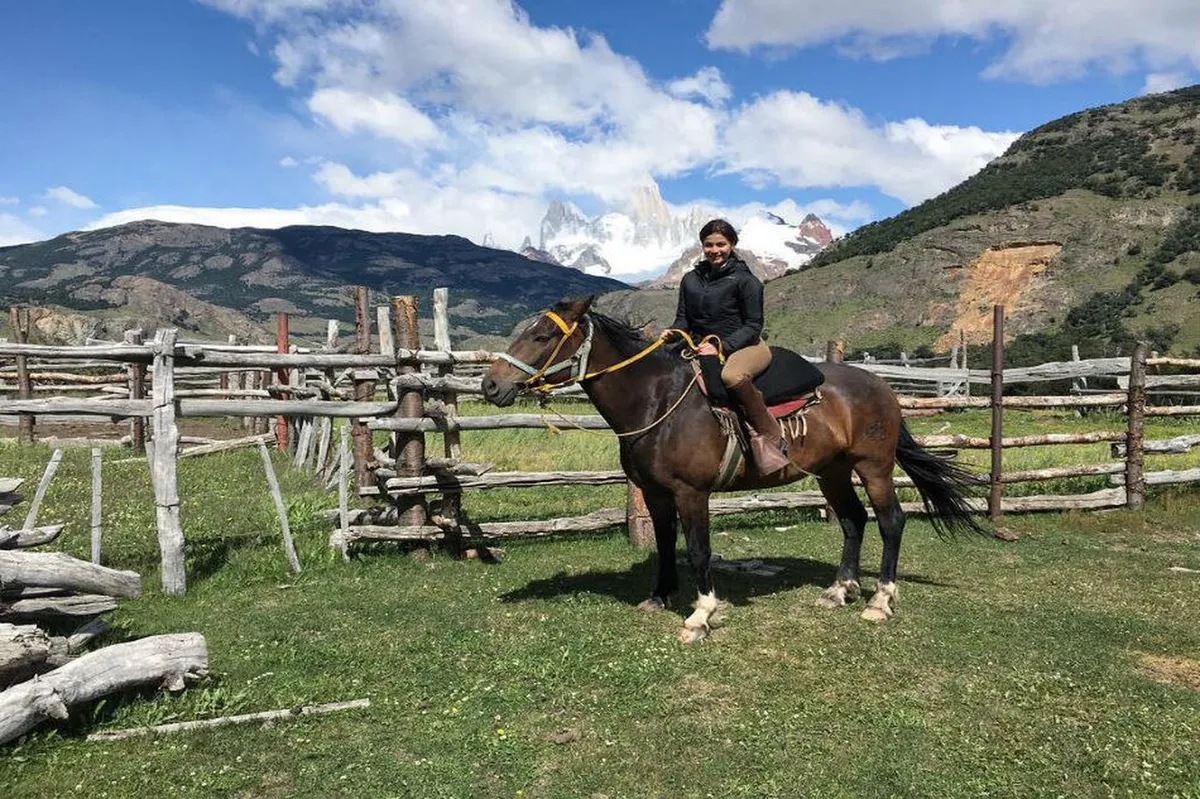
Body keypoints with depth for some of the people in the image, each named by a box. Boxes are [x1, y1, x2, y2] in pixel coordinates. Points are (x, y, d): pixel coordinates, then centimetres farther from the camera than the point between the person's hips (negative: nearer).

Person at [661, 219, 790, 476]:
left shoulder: (744, 279, -3)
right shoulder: (691, 279, 13)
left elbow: (753, 325, -6)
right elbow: (684, 318, 16)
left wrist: (721, 347, -20)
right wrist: (673, 332, -9)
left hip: (746, 347, -5)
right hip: (701, 349, 6)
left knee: (732, 376, -40)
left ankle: (770, 437, -23)